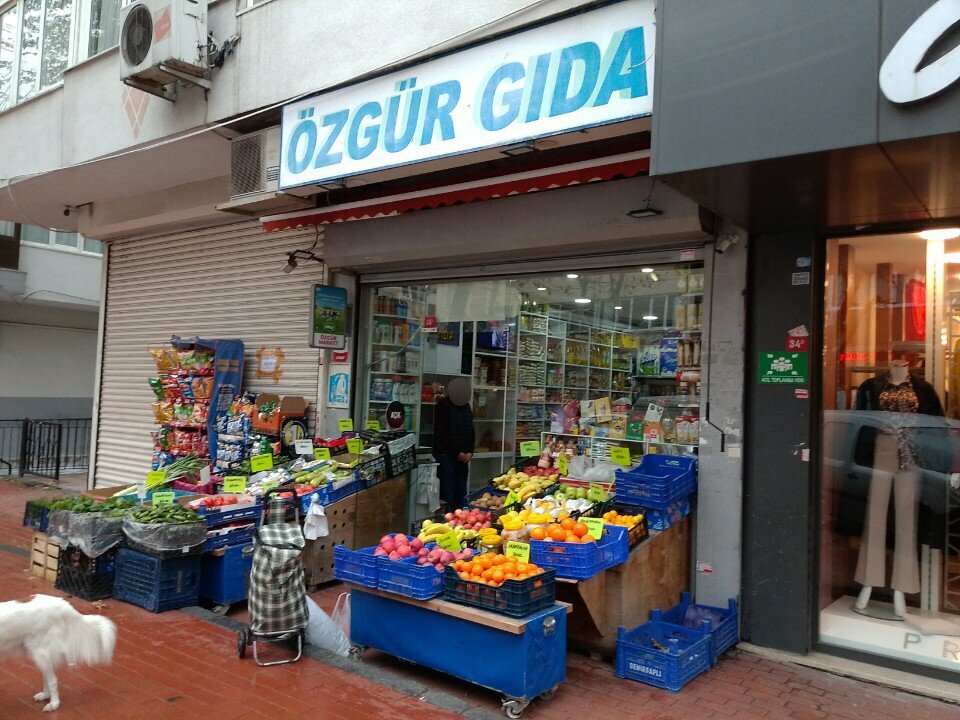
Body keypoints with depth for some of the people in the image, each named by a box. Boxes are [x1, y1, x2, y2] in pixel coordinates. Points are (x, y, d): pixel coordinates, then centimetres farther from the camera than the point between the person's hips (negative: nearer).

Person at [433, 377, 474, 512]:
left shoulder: (466, 406, 15)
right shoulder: (443, 405, -7)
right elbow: (442, 434, -12)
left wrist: (470, 452, 4)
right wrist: (457, 453, -12)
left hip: (463, 457, 7)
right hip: (446, 455, -7)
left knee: (461, 494, 7)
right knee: (447, 494, -8)